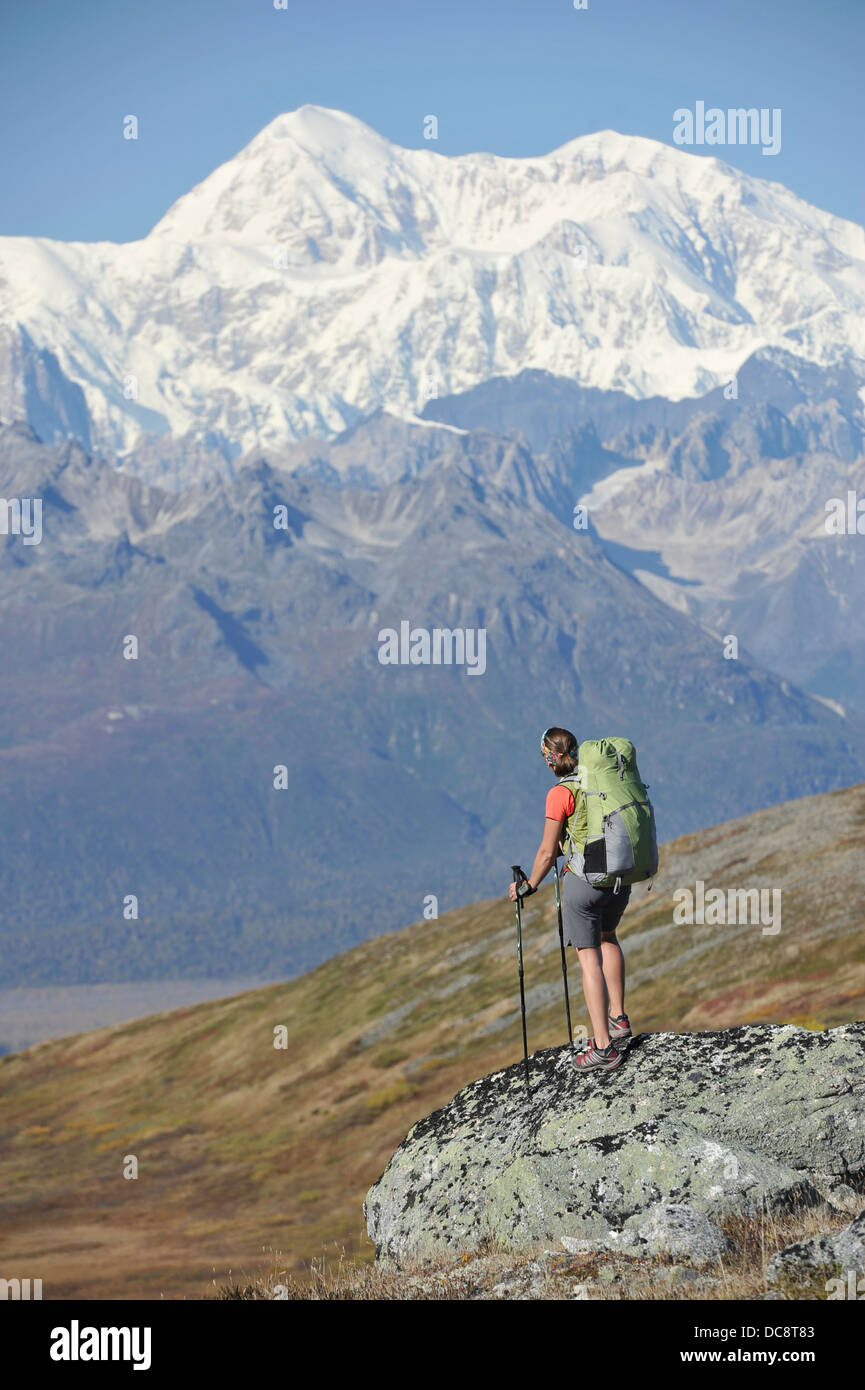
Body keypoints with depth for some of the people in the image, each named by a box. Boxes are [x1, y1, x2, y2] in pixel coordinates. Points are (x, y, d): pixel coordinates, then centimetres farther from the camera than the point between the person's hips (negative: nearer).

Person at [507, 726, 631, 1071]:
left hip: (583, 880, -6)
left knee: (589, 957, 0)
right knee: (608, 937, 30)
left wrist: (529, 886, 7)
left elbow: (548, 852, -9)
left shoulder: (560, 794, -13)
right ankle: (618, 1019, 29)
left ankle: (603, 1046, -4)